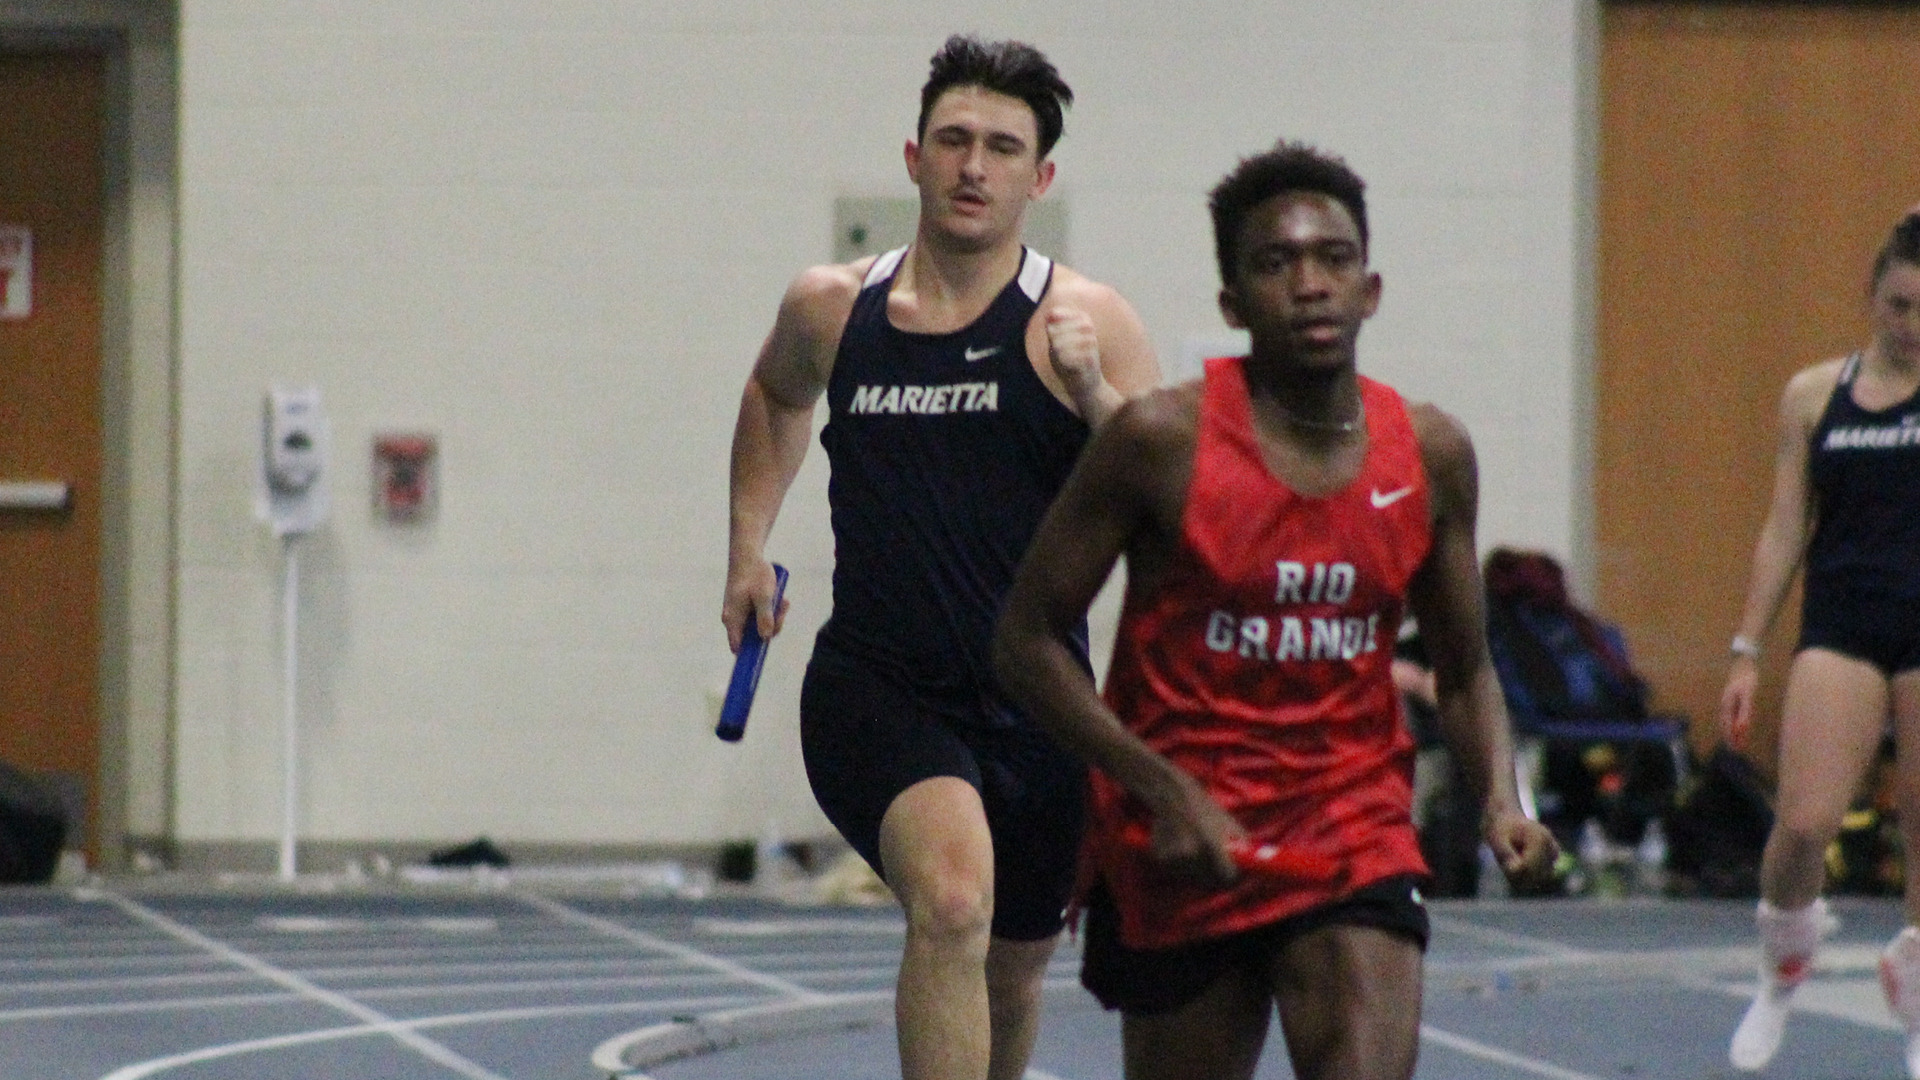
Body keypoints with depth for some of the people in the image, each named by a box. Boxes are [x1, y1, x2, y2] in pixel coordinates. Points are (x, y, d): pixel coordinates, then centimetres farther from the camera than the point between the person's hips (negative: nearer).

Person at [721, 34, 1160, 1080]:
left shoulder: (1085, 323, -5)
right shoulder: (830, 308, 4)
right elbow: (776, 394, 29)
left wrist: (1092, 397, -25)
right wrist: (749, 543, 22)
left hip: (1032, 701, 1)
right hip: (874, 685, -1)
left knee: (1012, 971, 19)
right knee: (952, 899, -29)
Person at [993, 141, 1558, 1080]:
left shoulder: (1430, 454, 0)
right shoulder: (1163, 439, -12)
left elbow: (1463, 669, 13)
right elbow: (1028, 637, -8)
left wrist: (1500, 799, -7)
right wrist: (1165, 792, -18)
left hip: (1355, 835, 2)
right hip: (1180, 858, -1)